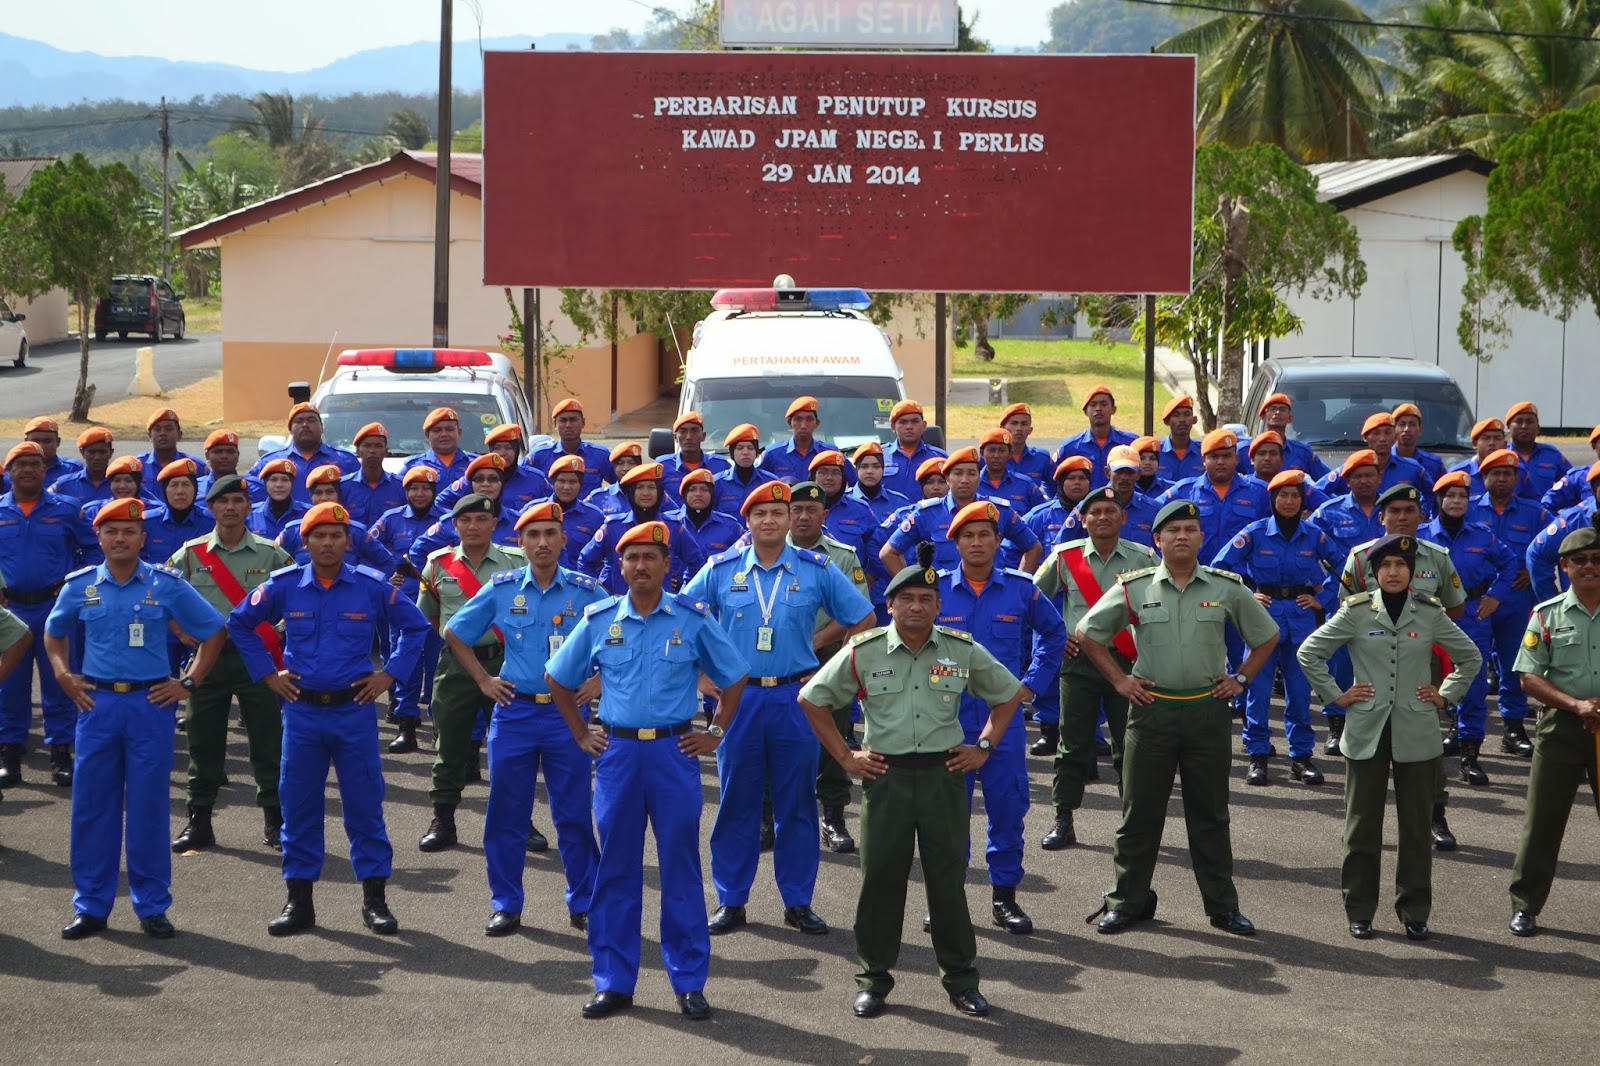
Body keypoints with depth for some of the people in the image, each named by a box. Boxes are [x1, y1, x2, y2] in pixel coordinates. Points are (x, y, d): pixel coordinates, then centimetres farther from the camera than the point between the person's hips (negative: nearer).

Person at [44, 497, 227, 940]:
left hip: (151, 704, -2)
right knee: (92, 805, 3)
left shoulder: (167, 585, -1)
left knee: (149, 807, 1)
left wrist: (188, 682, 0)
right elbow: (54, 633, 23)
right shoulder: (80, 586, 5)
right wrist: (63, 675, 7)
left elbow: (212, 632, 8)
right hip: (97, 703, 2)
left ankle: (152, 905, 10)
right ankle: (91, 904, 12)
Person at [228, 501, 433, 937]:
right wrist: (267, 673, 7)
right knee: (298, 806, 4)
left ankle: (375, 900, 9)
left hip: (354, 709, -1)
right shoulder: (284, 586, 0)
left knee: (365, 804, 1)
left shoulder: (373, 586, -2)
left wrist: (389, 674, 2)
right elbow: (240, 624, 14)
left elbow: (415, 626, 10)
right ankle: (299, 901, 13)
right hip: (301, 711, 1)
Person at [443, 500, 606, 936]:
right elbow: (454, 633, 13)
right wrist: (483, 679, 7)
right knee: (506, 814, 4)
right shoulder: (502, 589, 2)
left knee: (574, 814, 2)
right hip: (514, 712, 1)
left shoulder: (586, 592, 0)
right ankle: (506, 905, 13)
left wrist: (599, 680, 0)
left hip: (567, 713, -1)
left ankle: (584, 904, 12)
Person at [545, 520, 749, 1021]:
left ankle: (690, 983, 9)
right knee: (615, 869, 5)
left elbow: (733, 678, 11)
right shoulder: (599, 620, 4)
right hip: (617, 751, 1)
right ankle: (613, 983, 12)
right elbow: (559, 680, 16)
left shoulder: (693, 619, 0)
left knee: (681, 868, 2)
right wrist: (582, 735, 11)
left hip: (674, 753, -1)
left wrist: (715, 733, 5)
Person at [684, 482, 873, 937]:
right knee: (737, 802, 3)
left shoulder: (817, 570, 3)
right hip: (740, 697, 0)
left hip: (796, 698, 0)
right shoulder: (721, 570, 3)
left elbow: (863, 619, 10)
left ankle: (798, 902, 12)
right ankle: (730, 901, 11)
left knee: (796, 804, 4)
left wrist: (819, 644, 5)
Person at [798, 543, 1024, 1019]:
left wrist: (984, 747, 7)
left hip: (944, 774, 1)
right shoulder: (864, 652, -2)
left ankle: (961, 977, 15)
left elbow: (1008, 694, 16)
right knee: (881, 875, 2)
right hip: (885, 776, -1)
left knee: (948, 876, 5)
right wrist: (845, 756, 2)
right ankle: (874, 977, 13)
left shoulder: (963, 652, 2)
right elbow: (812, 699, 6)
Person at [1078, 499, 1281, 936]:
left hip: (1208, 711, 1)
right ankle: (1127, 901, 13)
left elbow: (1267, 636, 16)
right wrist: (1119, 679, 4)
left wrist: (1241, 679, 7)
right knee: (1140, 811, 4)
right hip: (1151, 710, -1)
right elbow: (1088, 633, 10)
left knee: (1210, 814, 8)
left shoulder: (1227, 588, 2)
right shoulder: (1134, 588, -1)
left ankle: (1222, 904, 15)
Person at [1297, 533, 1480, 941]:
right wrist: (1334, 695, 1)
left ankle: (1415, 912, 12)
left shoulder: (1430, 613, 4)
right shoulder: (1356, 612, 0)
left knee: (1415, 826, 4)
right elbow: (1309, 652, 6)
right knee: (1362, 825, 3)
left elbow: (1470, 657, 17)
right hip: (1367, 731, -1)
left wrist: (1446, 696, 8)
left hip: (1417, 734, 1)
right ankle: (1360, 912, 11)